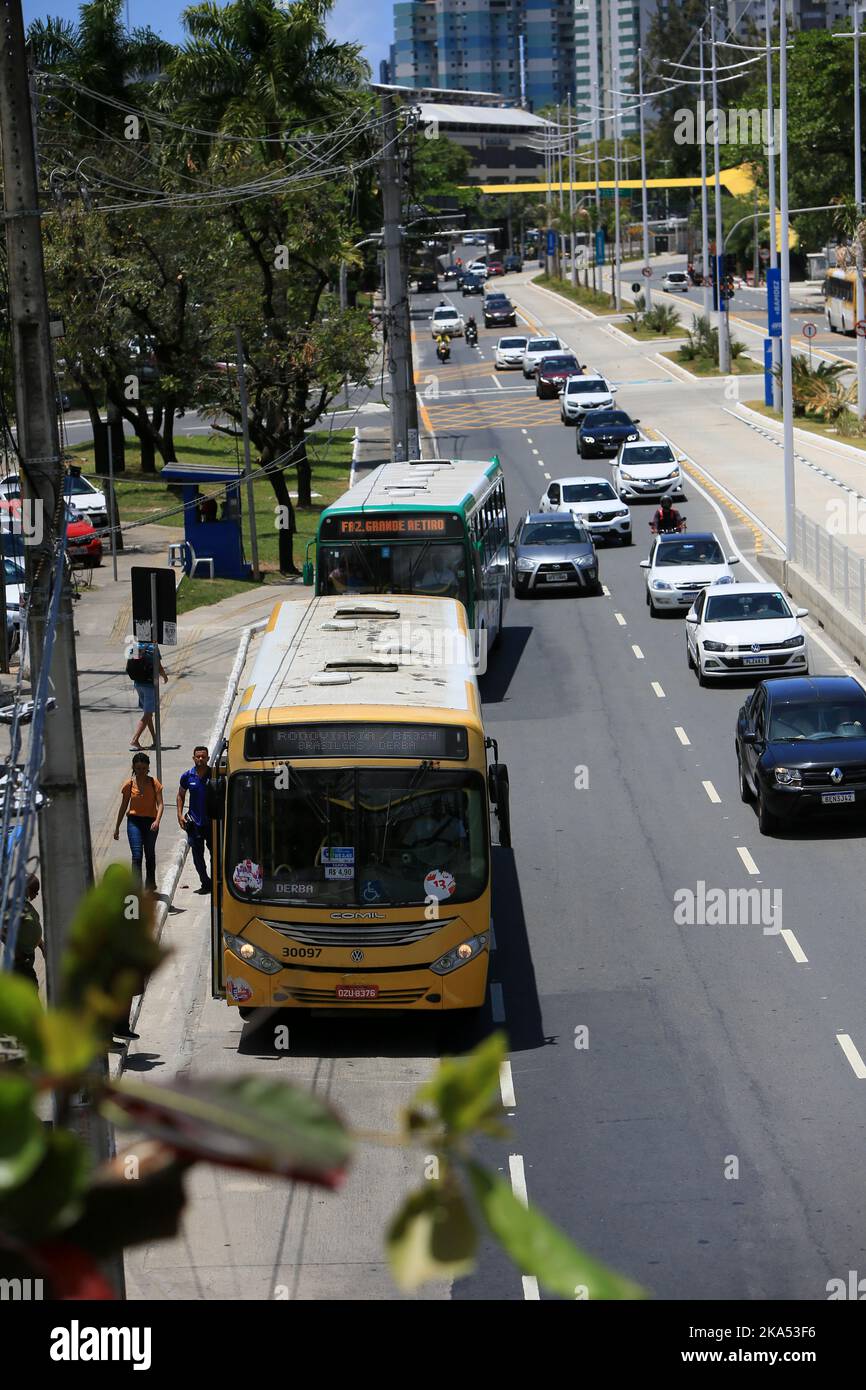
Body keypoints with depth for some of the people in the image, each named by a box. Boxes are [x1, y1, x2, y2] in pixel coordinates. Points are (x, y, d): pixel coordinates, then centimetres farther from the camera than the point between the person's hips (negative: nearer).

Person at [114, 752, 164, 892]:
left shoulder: (154, 783, -3)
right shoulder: (129, 784, -1)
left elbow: (160, 804, -9)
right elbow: (124, 807, 7)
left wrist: (157, 821, -27)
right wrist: (117, 827, 11)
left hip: (150, 822, 1)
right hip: (134, 821, -1)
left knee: (150, 854, 16)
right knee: (137, 855, -13)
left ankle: (150, 884, 34)